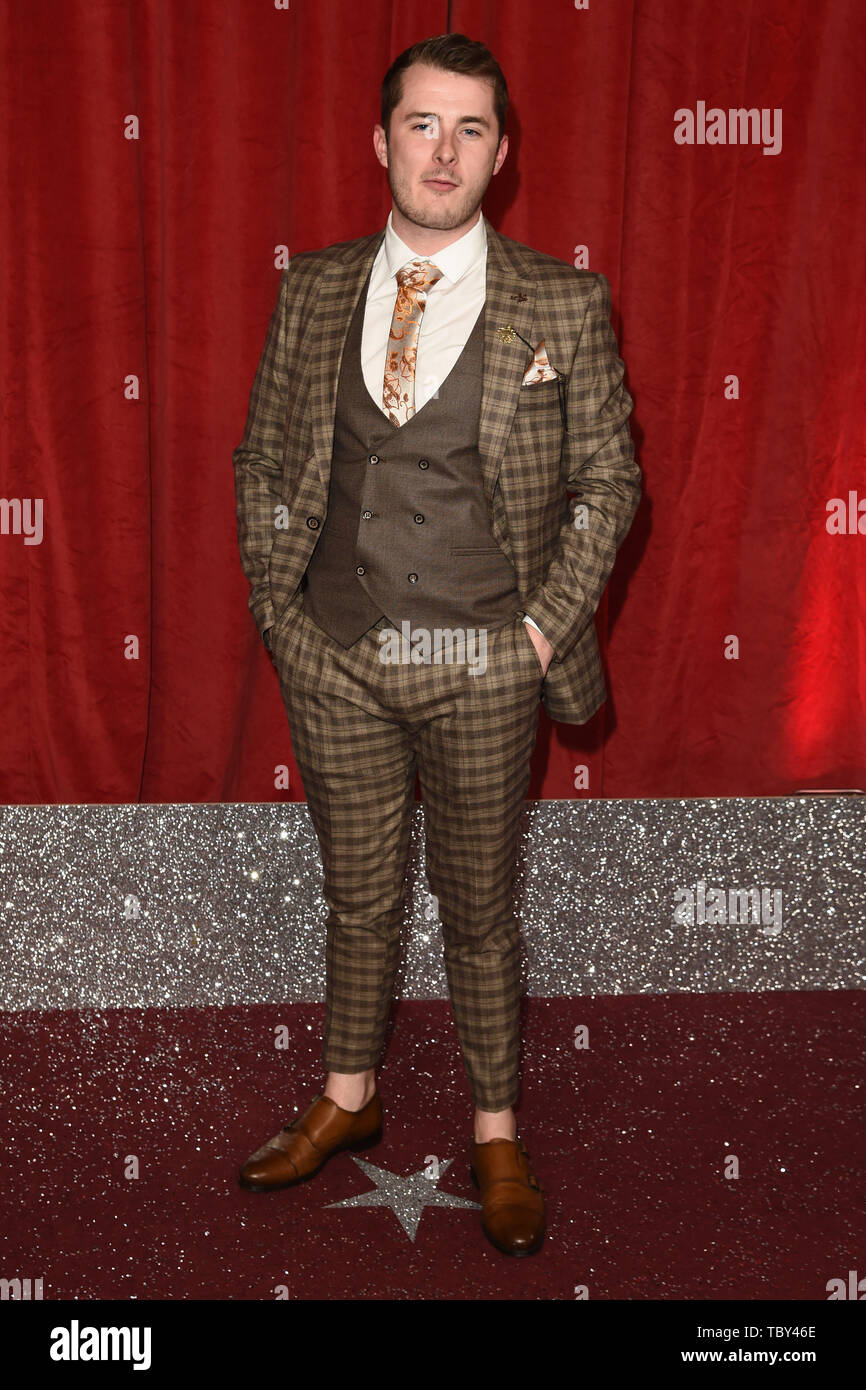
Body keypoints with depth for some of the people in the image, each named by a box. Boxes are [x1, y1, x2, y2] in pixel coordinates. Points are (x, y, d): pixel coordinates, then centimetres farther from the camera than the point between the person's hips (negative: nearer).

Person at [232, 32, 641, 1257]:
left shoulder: (563, 305, -5)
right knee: (359, 897, 17)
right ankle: (348, 1101, 39)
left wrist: (545, 628, -7)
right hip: (335, 660, 2)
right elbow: (262, 460, 10)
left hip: (483, 665, -2)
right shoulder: (314, 291, 3)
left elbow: (607, 478, -1)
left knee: (480, 909, 12)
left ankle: (497, 1137, 31)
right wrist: (278, 606, 2)